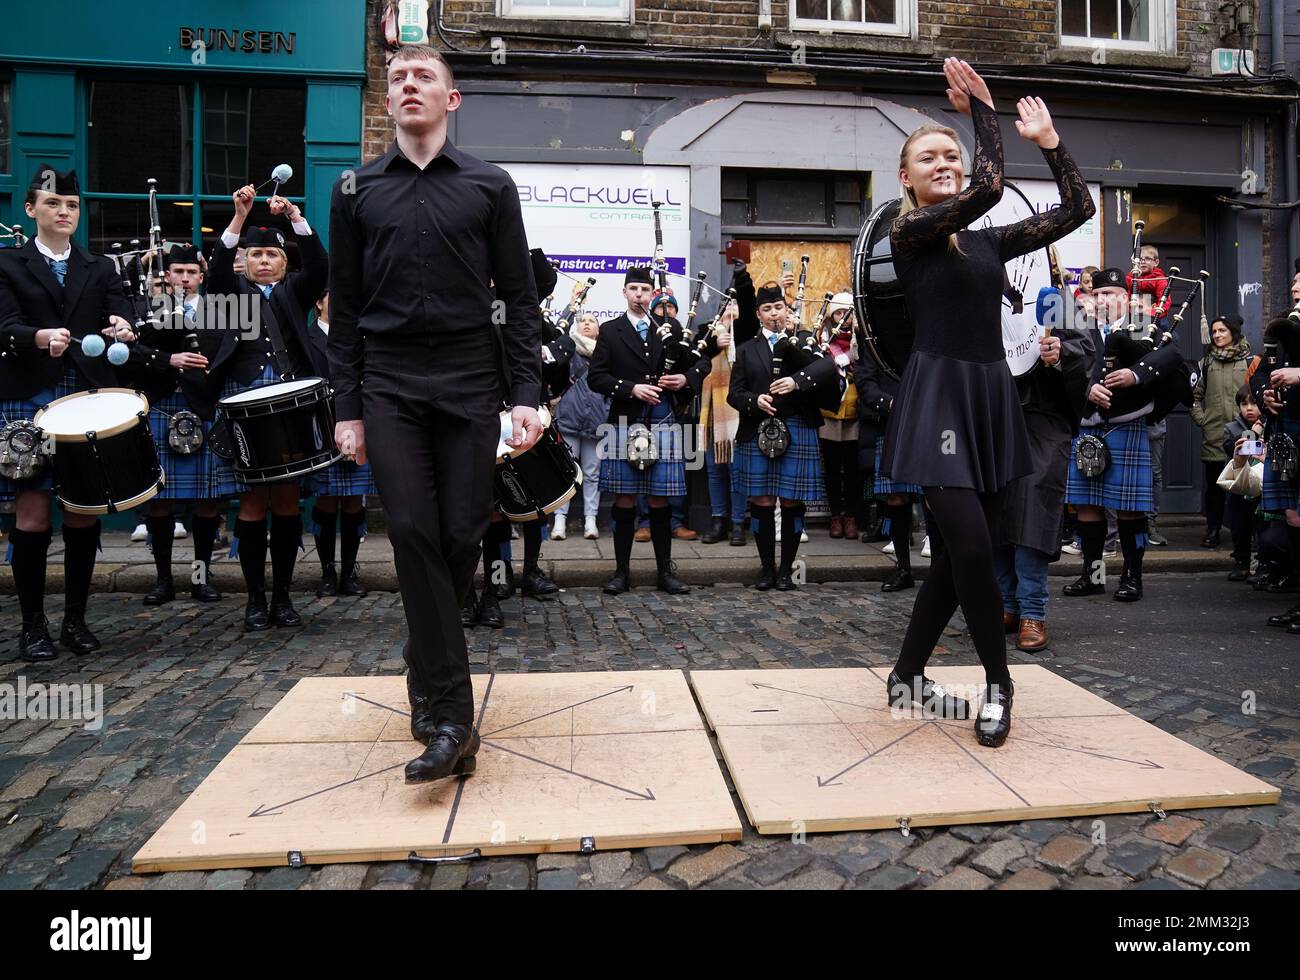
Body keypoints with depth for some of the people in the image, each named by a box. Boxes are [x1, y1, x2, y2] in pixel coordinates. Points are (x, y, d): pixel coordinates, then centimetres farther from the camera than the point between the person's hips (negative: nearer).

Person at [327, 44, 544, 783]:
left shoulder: (489, 186, 7)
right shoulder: (357, 191, 11)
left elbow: (519, 298, 3)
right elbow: (345, 306, 10)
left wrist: (527, 394, -6)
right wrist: (348, 406, 4)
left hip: (469, 382, -1)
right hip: (390, 386, 1)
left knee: (462, 536, -1)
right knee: (414, 534, -7)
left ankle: (427, 667, 27)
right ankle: (452, 721, -4)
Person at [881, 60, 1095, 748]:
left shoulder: (988, 241, 16)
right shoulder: (908, 231, -2)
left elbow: (1078, 209, 14)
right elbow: (987, 187, -15)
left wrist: (1047, 140, 10)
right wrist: (982, 109, -5)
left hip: (991, 395, 7)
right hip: (939, 395, -6)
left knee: (959, 553, 8)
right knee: (971, 547, -13)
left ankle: (907, 678, 22)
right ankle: (999, 684, 9)